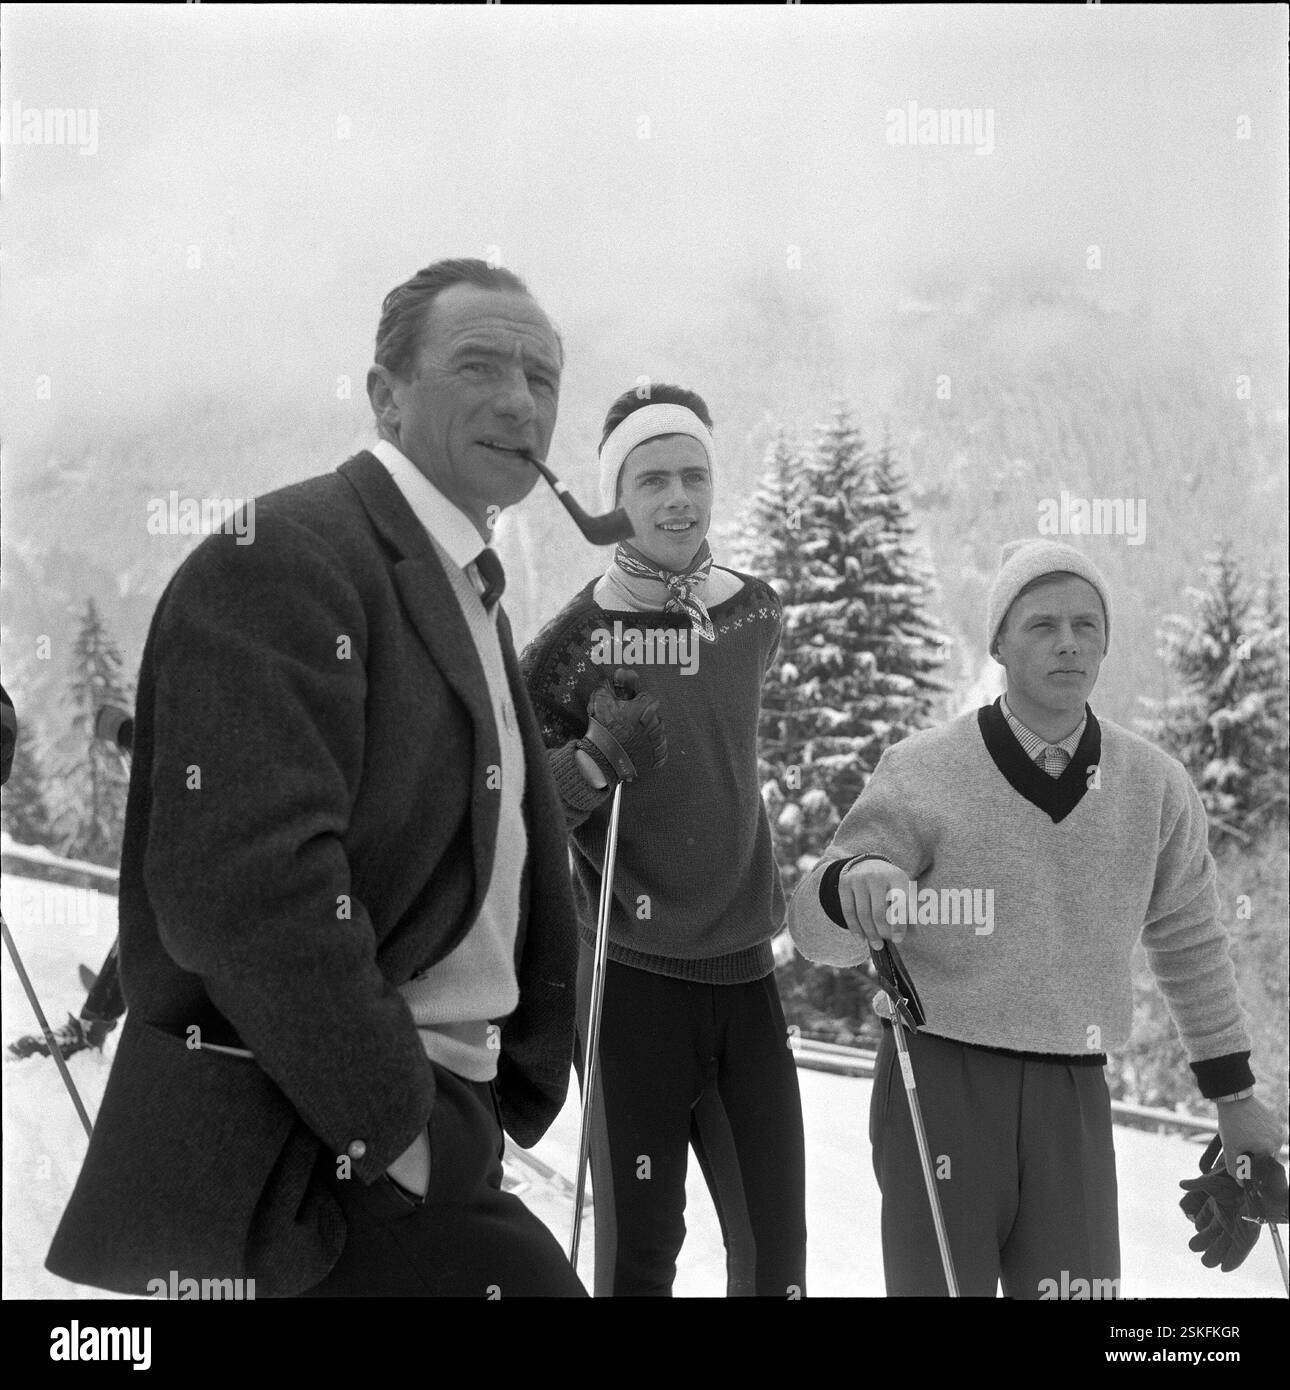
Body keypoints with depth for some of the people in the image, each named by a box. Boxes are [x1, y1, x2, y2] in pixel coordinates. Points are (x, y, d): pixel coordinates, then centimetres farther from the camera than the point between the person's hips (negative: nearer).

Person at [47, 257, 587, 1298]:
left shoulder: (469, 598, 19)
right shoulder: (283, 557, -13)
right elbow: (252, 879, -24)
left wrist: (520, 1089, 15)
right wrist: (390, 1122, -18)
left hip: (411, 1123, 10)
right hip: (299, 1160, -10)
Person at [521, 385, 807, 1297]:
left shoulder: (756, 613, 5)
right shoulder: (580, 636, -8)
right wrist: (594, 764, -23)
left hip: (744, 965, 4)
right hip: (633, 973, -4)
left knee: (776, 1247, 6)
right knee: (640, 1246, -1)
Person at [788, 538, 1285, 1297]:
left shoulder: (1154, 785, 2)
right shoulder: (925, 772, -7)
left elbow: (1189, 943, 16)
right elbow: (817, 929, -6)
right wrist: (854, 877, -29)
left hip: (1072, 1096, 2)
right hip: (939, 1085, -2)